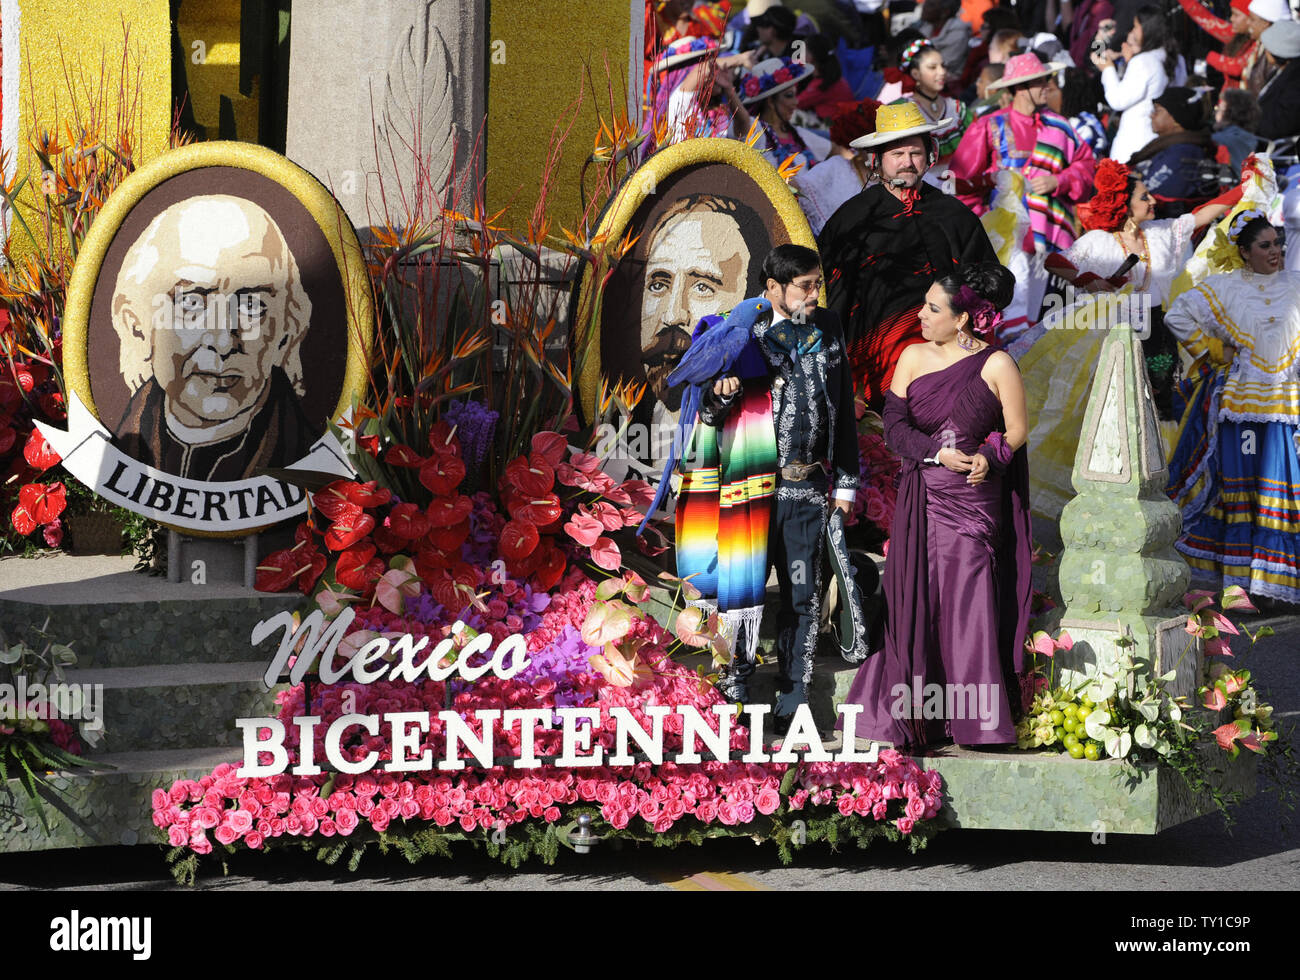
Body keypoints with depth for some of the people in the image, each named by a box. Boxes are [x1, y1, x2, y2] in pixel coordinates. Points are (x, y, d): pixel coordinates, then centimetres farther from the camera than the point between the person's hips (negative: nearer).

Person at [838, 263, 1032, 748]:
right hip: (919, 499, 3)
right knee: (912, 602, 3)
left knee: (968, 605, -6)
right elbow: (894, 424, 0)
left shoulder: (996, 365, -3)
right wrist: (940, 453, -14)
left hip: (973, 500, -3)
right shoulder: (913, 357, 7)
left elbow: (1016, 430, 1)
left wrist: (988, 458, -19)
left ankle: (978, 724, 1)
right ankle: (906, 714, 12)